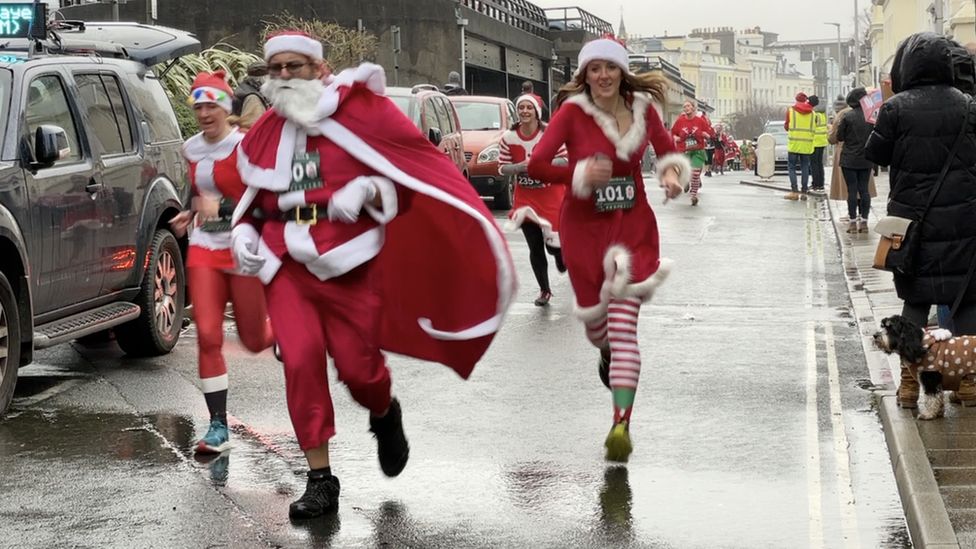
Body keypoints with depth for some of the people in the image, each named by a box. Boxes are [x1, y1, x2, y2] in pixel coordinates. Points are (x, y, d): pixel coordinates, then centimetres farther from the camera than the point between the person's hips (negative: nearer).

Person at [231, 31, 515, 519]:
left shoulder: (358, 113, -4)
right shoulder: (263, 135, 11)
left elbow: (409, 177, -3)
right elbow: (253, 198, 26)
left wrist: (366, 190, -21)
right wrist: (244, 232, 8)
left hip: (348, 262, -3)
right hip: (286, 264, 3)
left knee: (357, 364, 2)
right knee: (300, 361, -11)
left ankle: (385, 416, 41)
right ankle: (320, 480, -1)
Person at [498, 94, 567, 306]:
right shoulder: (509, 138, -7)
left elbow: (565, 160, -9)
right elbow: (502, 167, -1)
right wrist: (519, 167, -21)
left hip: (551, 195, -2)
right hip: (525, 197, 2)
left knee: (552, 243, -2)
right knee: (535, 247, 4)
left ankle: (560, 257, 39)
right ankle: (544, 290, 21)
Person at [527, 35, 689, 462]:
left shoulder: (642, 108, 0)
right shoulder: (572, 111, -9)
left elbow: (667, 149, 17)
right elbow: (536, 165, -15)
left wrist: (672, 172, -5)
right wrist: (579, 175, -30)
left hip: (633, 224, 0)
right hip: (584, 227, 0)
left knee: (623, 322, -12)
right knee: (594, 319, 13)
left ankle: (621, 424, -15)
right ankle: (607, 354, 53)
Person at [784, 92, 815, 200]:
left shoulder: (791, 110, -2)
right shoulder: (811, 112, 5)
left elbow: (786, 126, 5)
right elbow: (813, 128, 10)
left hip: (794, 143, -3)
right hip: (807, 144, 3)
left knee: (791, 167, 1)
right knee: (805, 167, 8)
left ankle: (794, 191, -10)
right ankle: (804, 192, 5)